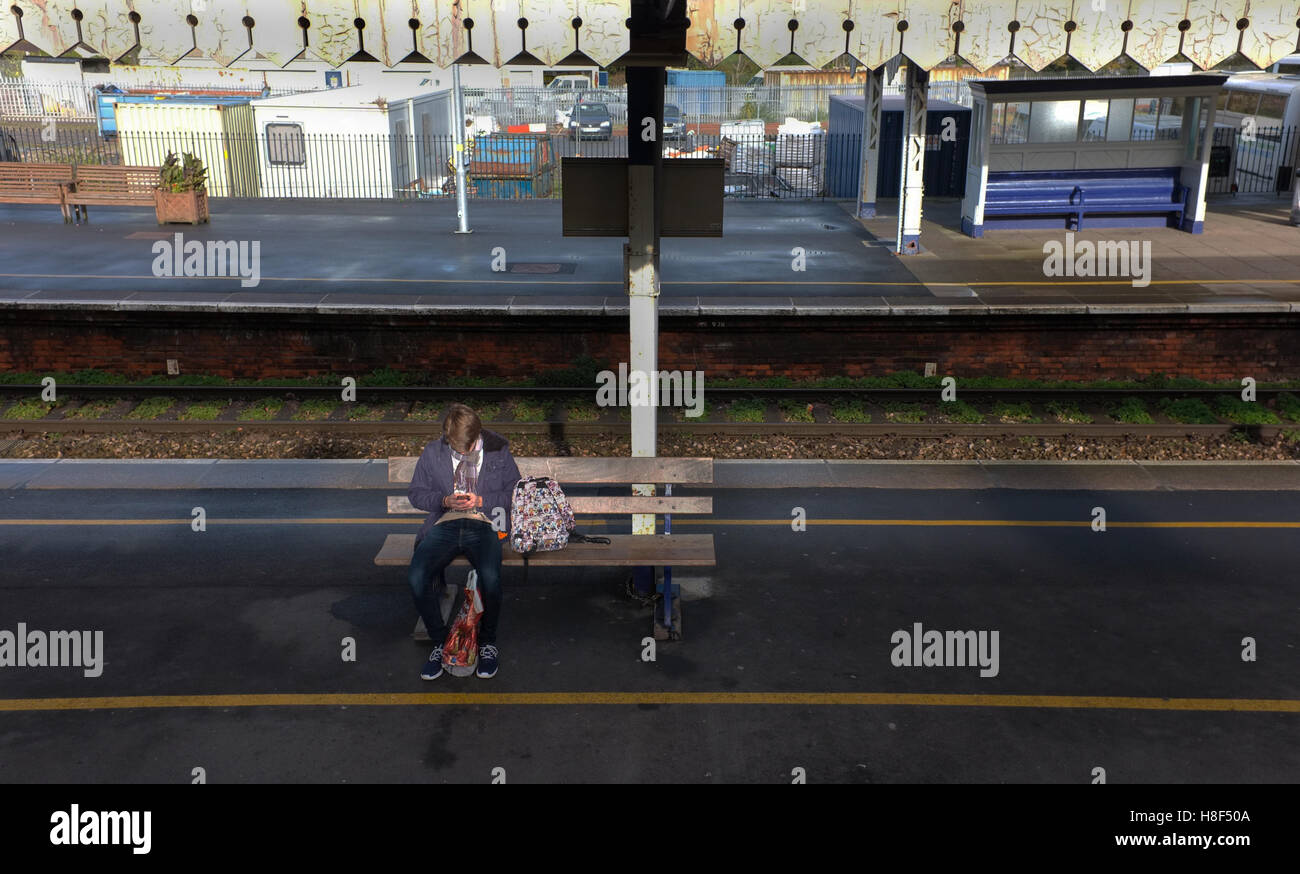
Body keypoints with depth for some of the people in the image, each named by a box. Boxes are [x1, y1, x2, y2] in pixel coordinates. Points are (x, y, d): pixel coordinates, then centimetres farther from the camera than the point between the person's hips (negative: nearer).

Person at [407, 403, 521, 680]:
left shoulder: (498, 451, 6)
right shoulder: (432, 453, 10)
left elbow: (515, 492, 7)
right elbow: (416, 493, 14)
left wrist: (480, 500, -8)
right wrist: (445, 500, -5)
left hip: (484, 525, -2)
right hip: (445, 525, 2)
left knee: (490, 577, -34)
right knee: (417, 577, -27)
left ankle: (488, 641, -7)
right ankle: (440, 641, -4)